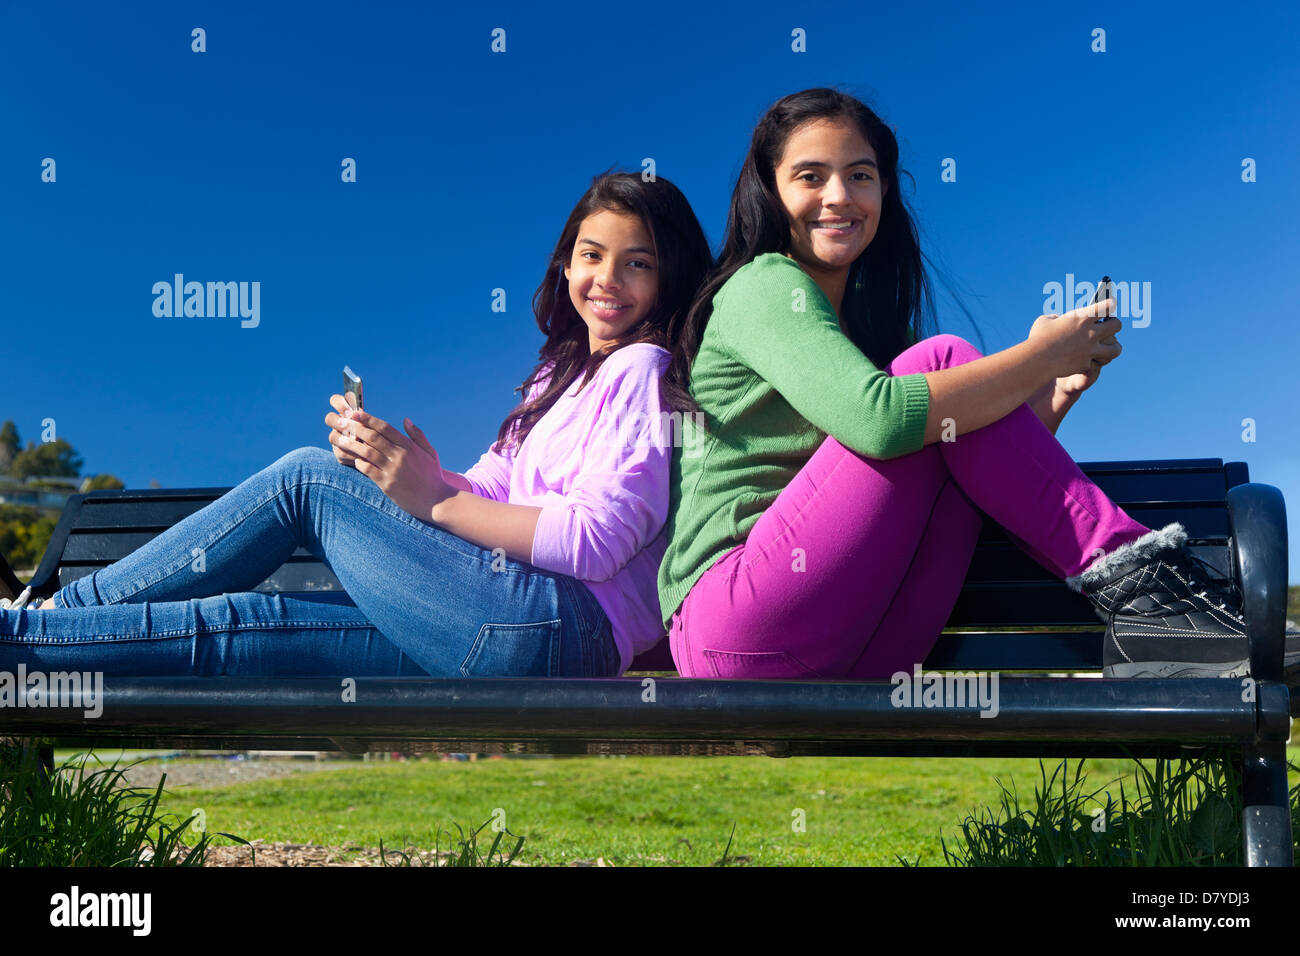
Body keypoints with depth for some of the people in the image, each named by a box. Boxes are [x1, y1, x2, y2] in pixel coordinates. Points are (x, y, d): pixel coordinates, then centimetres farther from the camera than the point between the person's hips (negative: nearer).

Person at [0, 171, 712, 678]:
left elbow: (598, 539, -15)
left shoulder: (642, 368, -1)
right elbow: (489, 493, 15)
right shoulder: (567, 371, 26)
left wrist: (436, 499, -12)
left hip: (561, 626, -8)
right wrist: (382, 457, -4)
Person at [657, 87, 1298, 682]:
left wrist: (1056, 393, -2)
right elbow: (876, 418, -23)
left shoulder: (862, 318, 23)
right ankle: (1136, 589, -15)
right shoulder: (762, 286, -3)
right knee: (942, 360, -15)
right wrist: (1043, 354, -11)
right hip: (730, 628, -7)